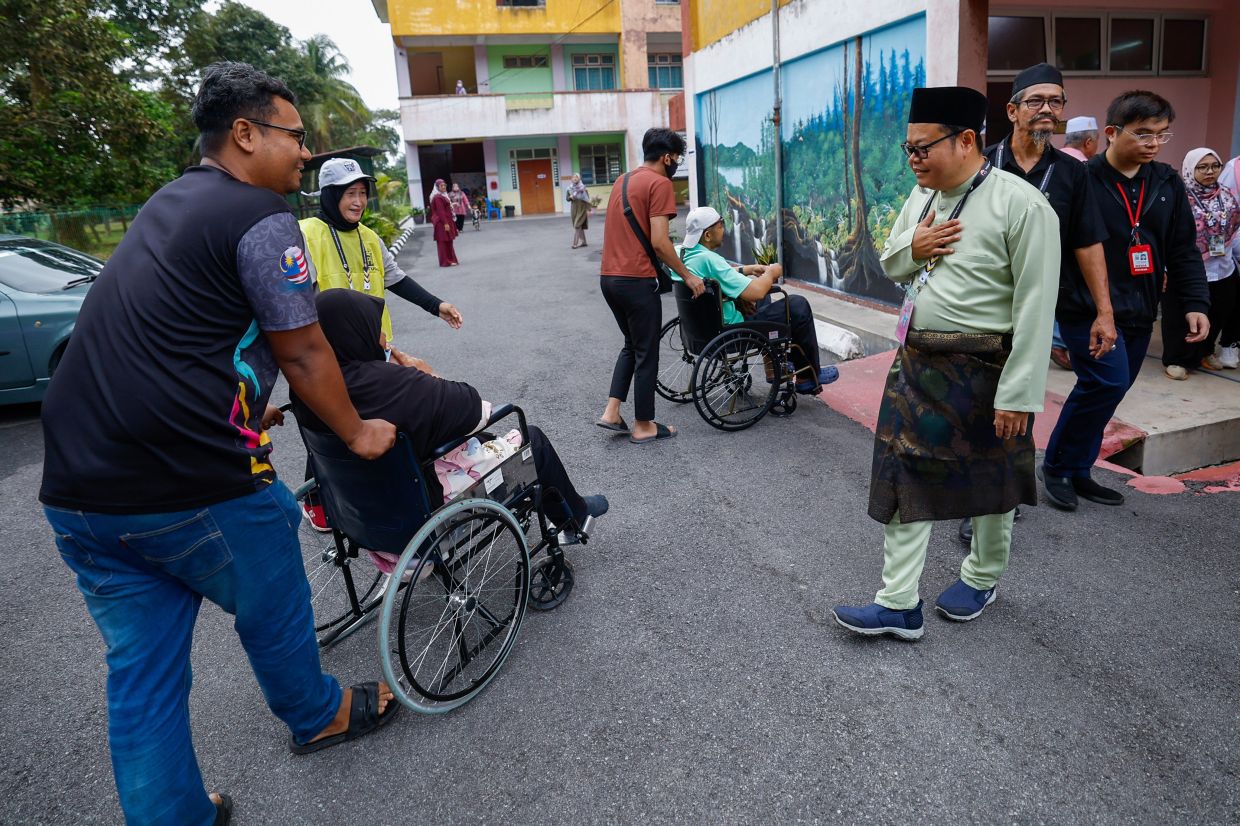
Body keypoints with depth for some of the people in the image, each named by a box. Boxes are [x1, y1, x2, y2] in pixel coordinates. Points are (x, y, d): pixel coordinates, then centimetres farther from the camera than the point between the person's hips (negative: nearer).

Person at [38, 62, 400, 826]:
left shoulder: (167, 203, 17)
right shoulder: (261, 216, -10)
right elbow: (302, 354, -7)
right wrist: (357, 433, 6)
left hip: (78, 490, 8)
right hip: (190, 485, -8)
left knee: (141, 673, 16)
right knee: (273, 613, 19)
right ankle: (318, 716, 43)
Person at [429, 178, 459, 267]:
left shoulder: (443, 196, 17)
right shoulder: (438, 197, -15)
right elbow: (440, 211, -22)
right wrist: (445, 223, -26)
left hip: (446, 221, 10)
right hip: (442, 223, -10)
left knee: (448, 241, 14)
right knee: (444, 241, -6)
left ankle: (450, 259, 21)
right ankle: (446, 261, -3)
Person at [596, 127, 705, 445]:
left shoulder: (623, 180, 17)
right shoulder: (660, 183, -9)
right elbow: (659, 241, -17)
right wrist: (687, 276, -7)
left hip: (609, 277, 8)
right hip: (637, 280, -8)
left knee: (631, 345, 22)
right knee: (646, 353, 4)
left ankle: (611, 412, 16)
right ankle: (643, 426, 13)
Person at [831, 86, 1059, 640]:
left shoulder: (1020, 204, -16)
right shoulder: (921, 196, 7)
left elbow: (1035, 306, -18)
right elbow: (890, 266, 18)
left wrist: (1019, 395, -20)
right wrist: (913, 249, -6)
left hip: (982, 369, -6)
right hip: (916, 363, 6)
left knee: (988, 481, 15)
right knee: (904, 476, 5)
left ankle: (982, 576, 40)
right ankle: (899, 604, 14)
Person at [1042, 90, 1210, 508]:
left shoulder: (1168, 183, 9)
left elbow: (1183, 251, 12)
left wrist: (1195, 303, 4)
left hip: (1138, 313, 7)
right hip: (1087, 310, -6)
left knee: (1103, 390, 11)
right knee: (1108, 383, -17)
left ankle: (1077, 471, 25)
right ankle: (1057, 466, 3)